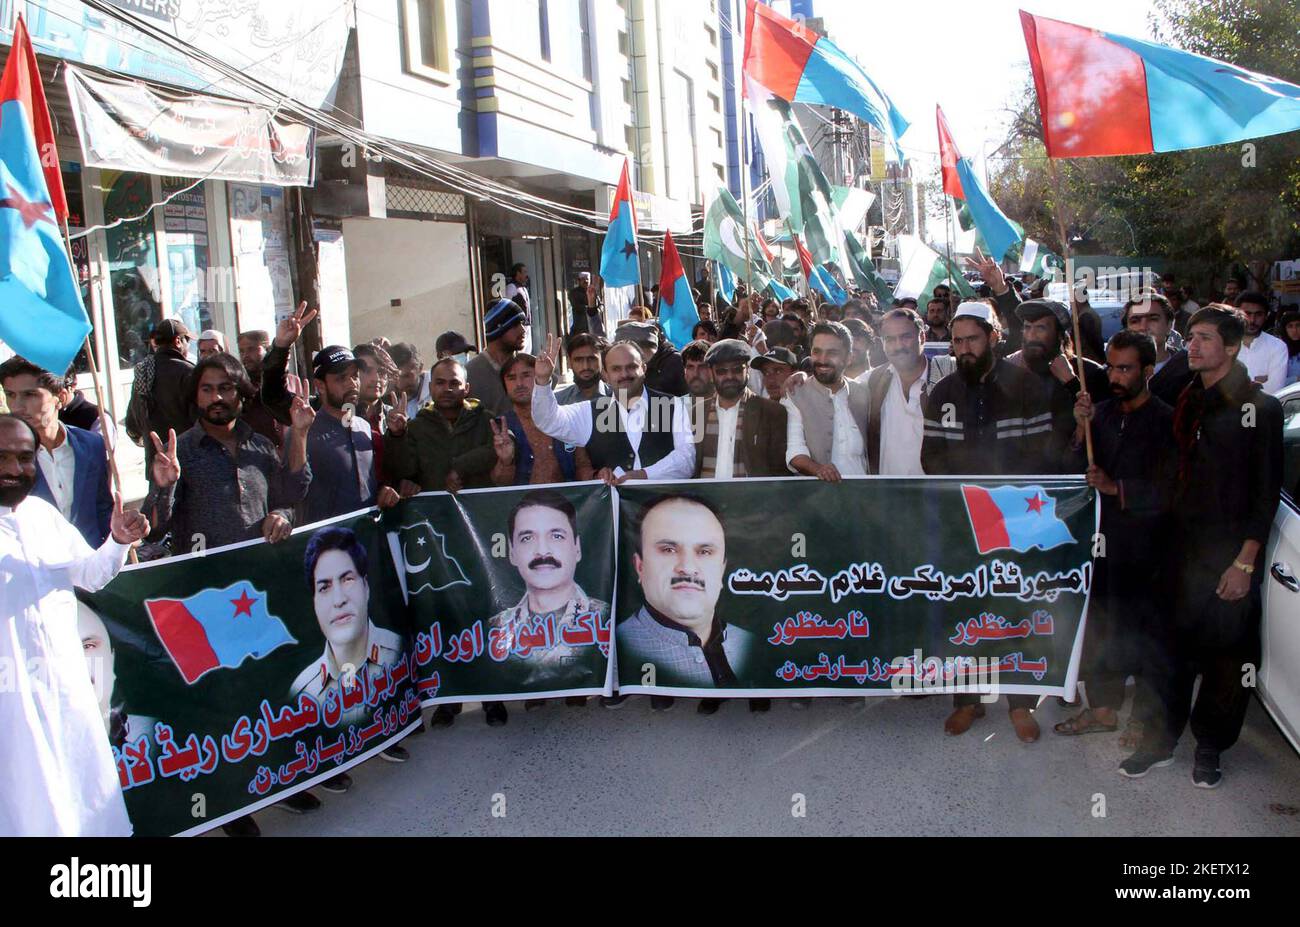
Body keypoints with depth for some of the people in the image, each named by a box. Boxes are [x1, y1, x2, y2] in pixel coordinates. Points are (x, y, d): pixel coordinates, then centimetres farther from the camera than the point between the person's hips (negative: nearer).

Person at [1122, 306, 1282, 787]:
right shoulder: (1184, 403, 10)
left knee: (1227, 655, 6)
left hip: (1231, 553, -4)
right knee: (1172, 647, 8)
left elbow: (1266, 491, -8)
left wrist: (1245, 561, -12)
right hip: (1182, 548, 4)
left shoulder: (1259, 408, -6)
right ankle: (1161, 741, 22)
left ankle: (1209, 749, 22)